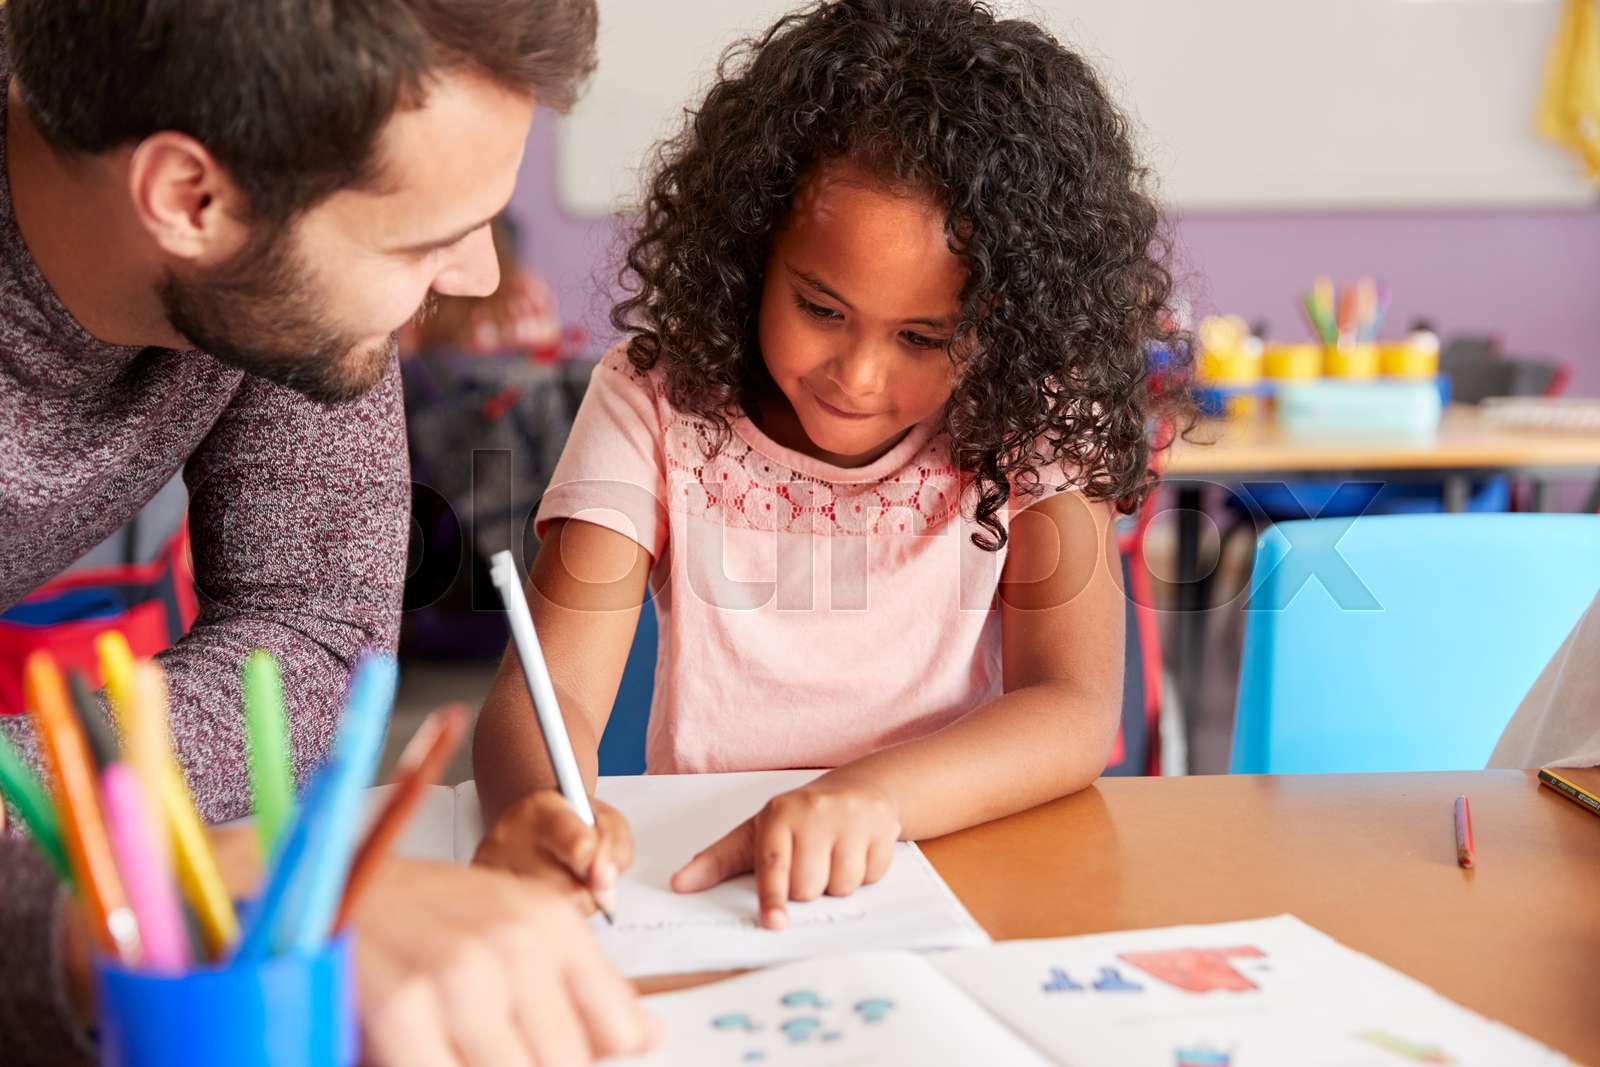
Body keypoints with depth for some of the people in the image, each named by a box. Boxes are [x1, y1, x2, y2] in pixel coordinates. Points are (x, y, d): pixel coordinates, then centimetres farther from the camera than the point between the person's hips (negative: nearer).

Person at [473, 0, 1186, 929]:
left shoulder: (1034, 427, -5)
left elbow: (1078, 713, -14)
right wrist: (537, 807, -35)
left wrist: (870, 794, -32)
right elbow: (551, 688, -12)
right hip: (696, 880, 0)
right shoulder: (656, 401, -5)